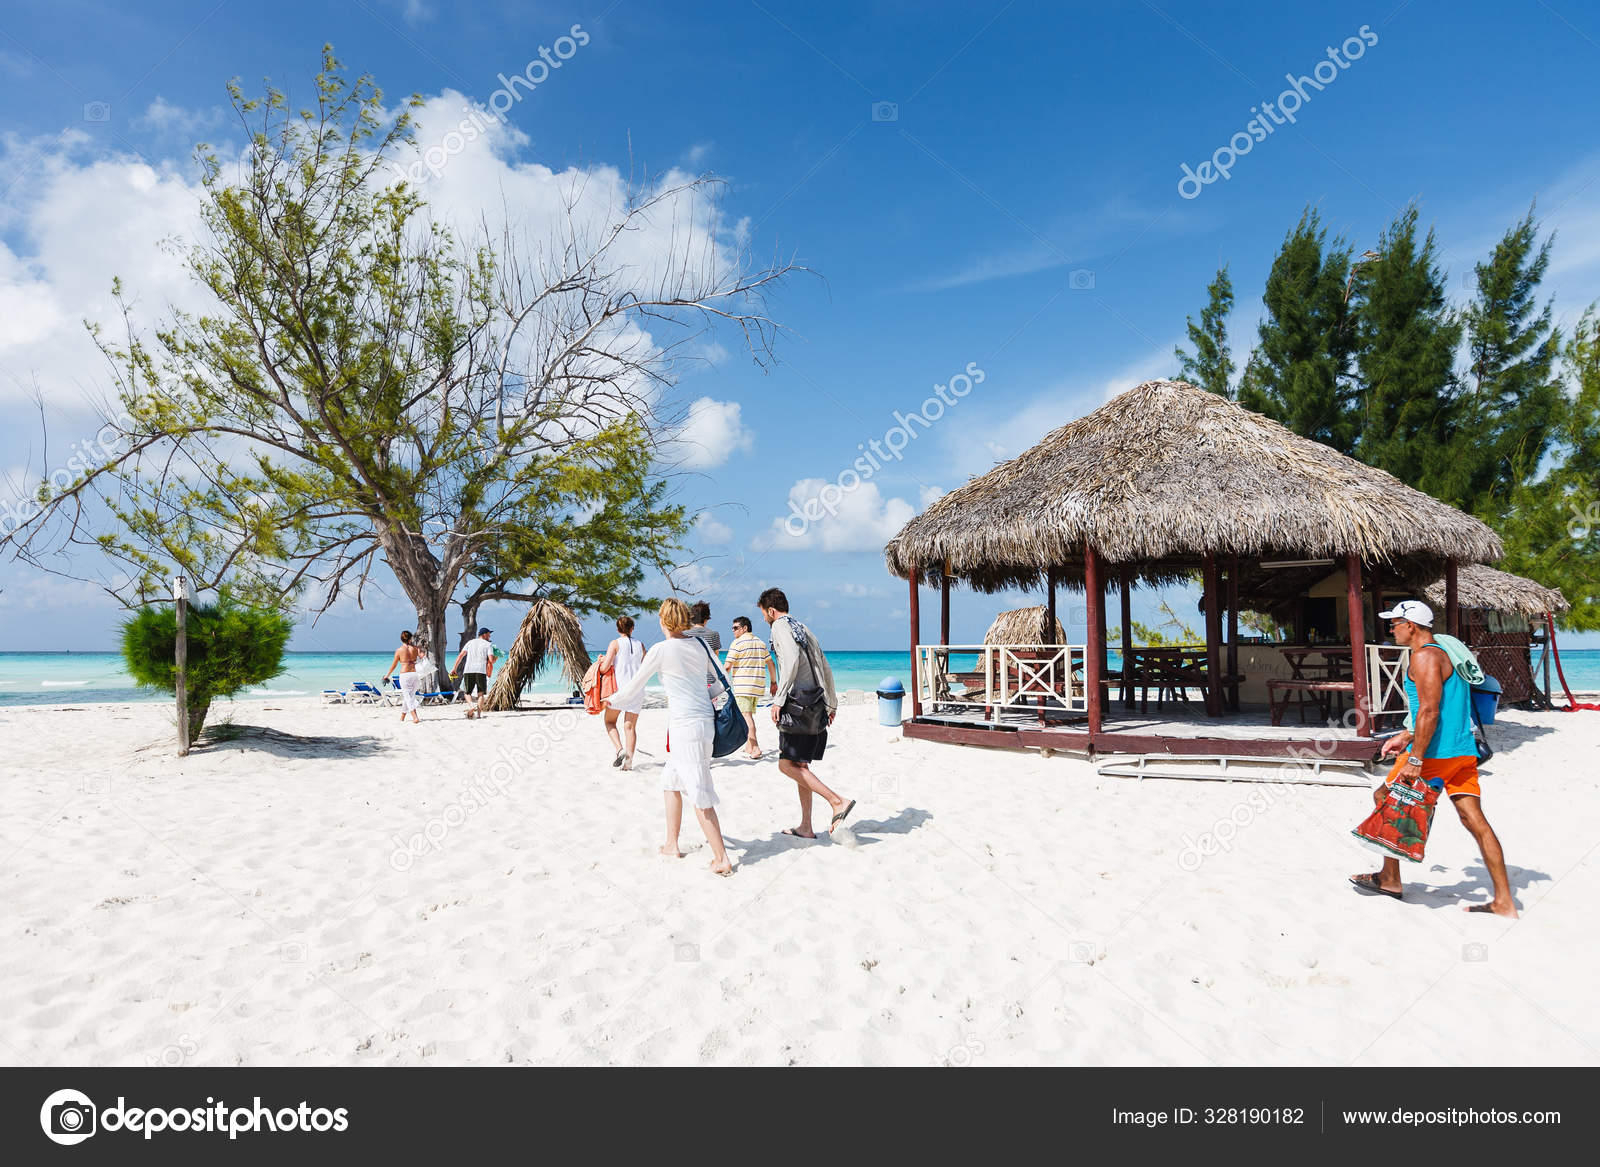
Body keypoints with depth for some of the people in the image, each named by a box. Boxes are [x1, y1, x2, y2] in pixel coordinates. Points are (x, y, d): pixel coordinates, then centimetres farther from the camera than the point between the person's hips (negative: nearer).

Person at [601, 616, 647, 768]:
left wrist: (600, 661, 11)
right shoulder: (640, 645, 8)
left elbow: (605, 668, -10)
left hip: (619, 687, -4)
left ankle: (620, 749, -8)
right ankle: (629, 760, 0)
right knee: (630, 726, 8)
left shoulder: (615, 644, -4)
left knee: (610, 721, 13)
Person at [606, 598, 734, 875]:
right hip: (705, 720, 7)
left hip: (686, 725, -7)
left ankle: (722, 859, -3)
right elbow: (715, 680, 18)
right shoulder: (698, 646, 8)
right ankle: (671, 845, 27)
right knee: (671, 781, 20)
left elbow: (635, 685, 3)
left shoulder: (661, 650, -9)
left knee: (699, 795, -4)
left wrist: (614, 700, 21)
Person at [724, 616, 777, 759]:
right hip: (759, 686, 7)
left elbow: (727, 666, -12)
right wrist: (773, 682, 20)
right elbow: (771, 664, 15)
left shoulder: (737, 643, -7)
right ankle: (749, 746, 20)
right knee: (749, 715, 16)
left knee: (746, 716, -8)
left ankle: (755, 748, -16)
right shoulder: (761, 643, 14)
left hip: (743, 686, -7)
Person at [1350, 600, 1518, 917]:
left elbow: (1429, 711, -21)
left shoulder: (1424, 656, -13)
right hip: (1464, 751, 9)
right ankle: (1504, 902, 5)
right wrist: (1405, 737, 26)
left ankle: (1390, 879, 16)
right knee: (1475, 820, 6)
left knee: (1384, 799, 7)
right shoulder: (1444, 654, 19)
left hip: (1436, 753, -9)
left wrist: (1415, 759, -22)